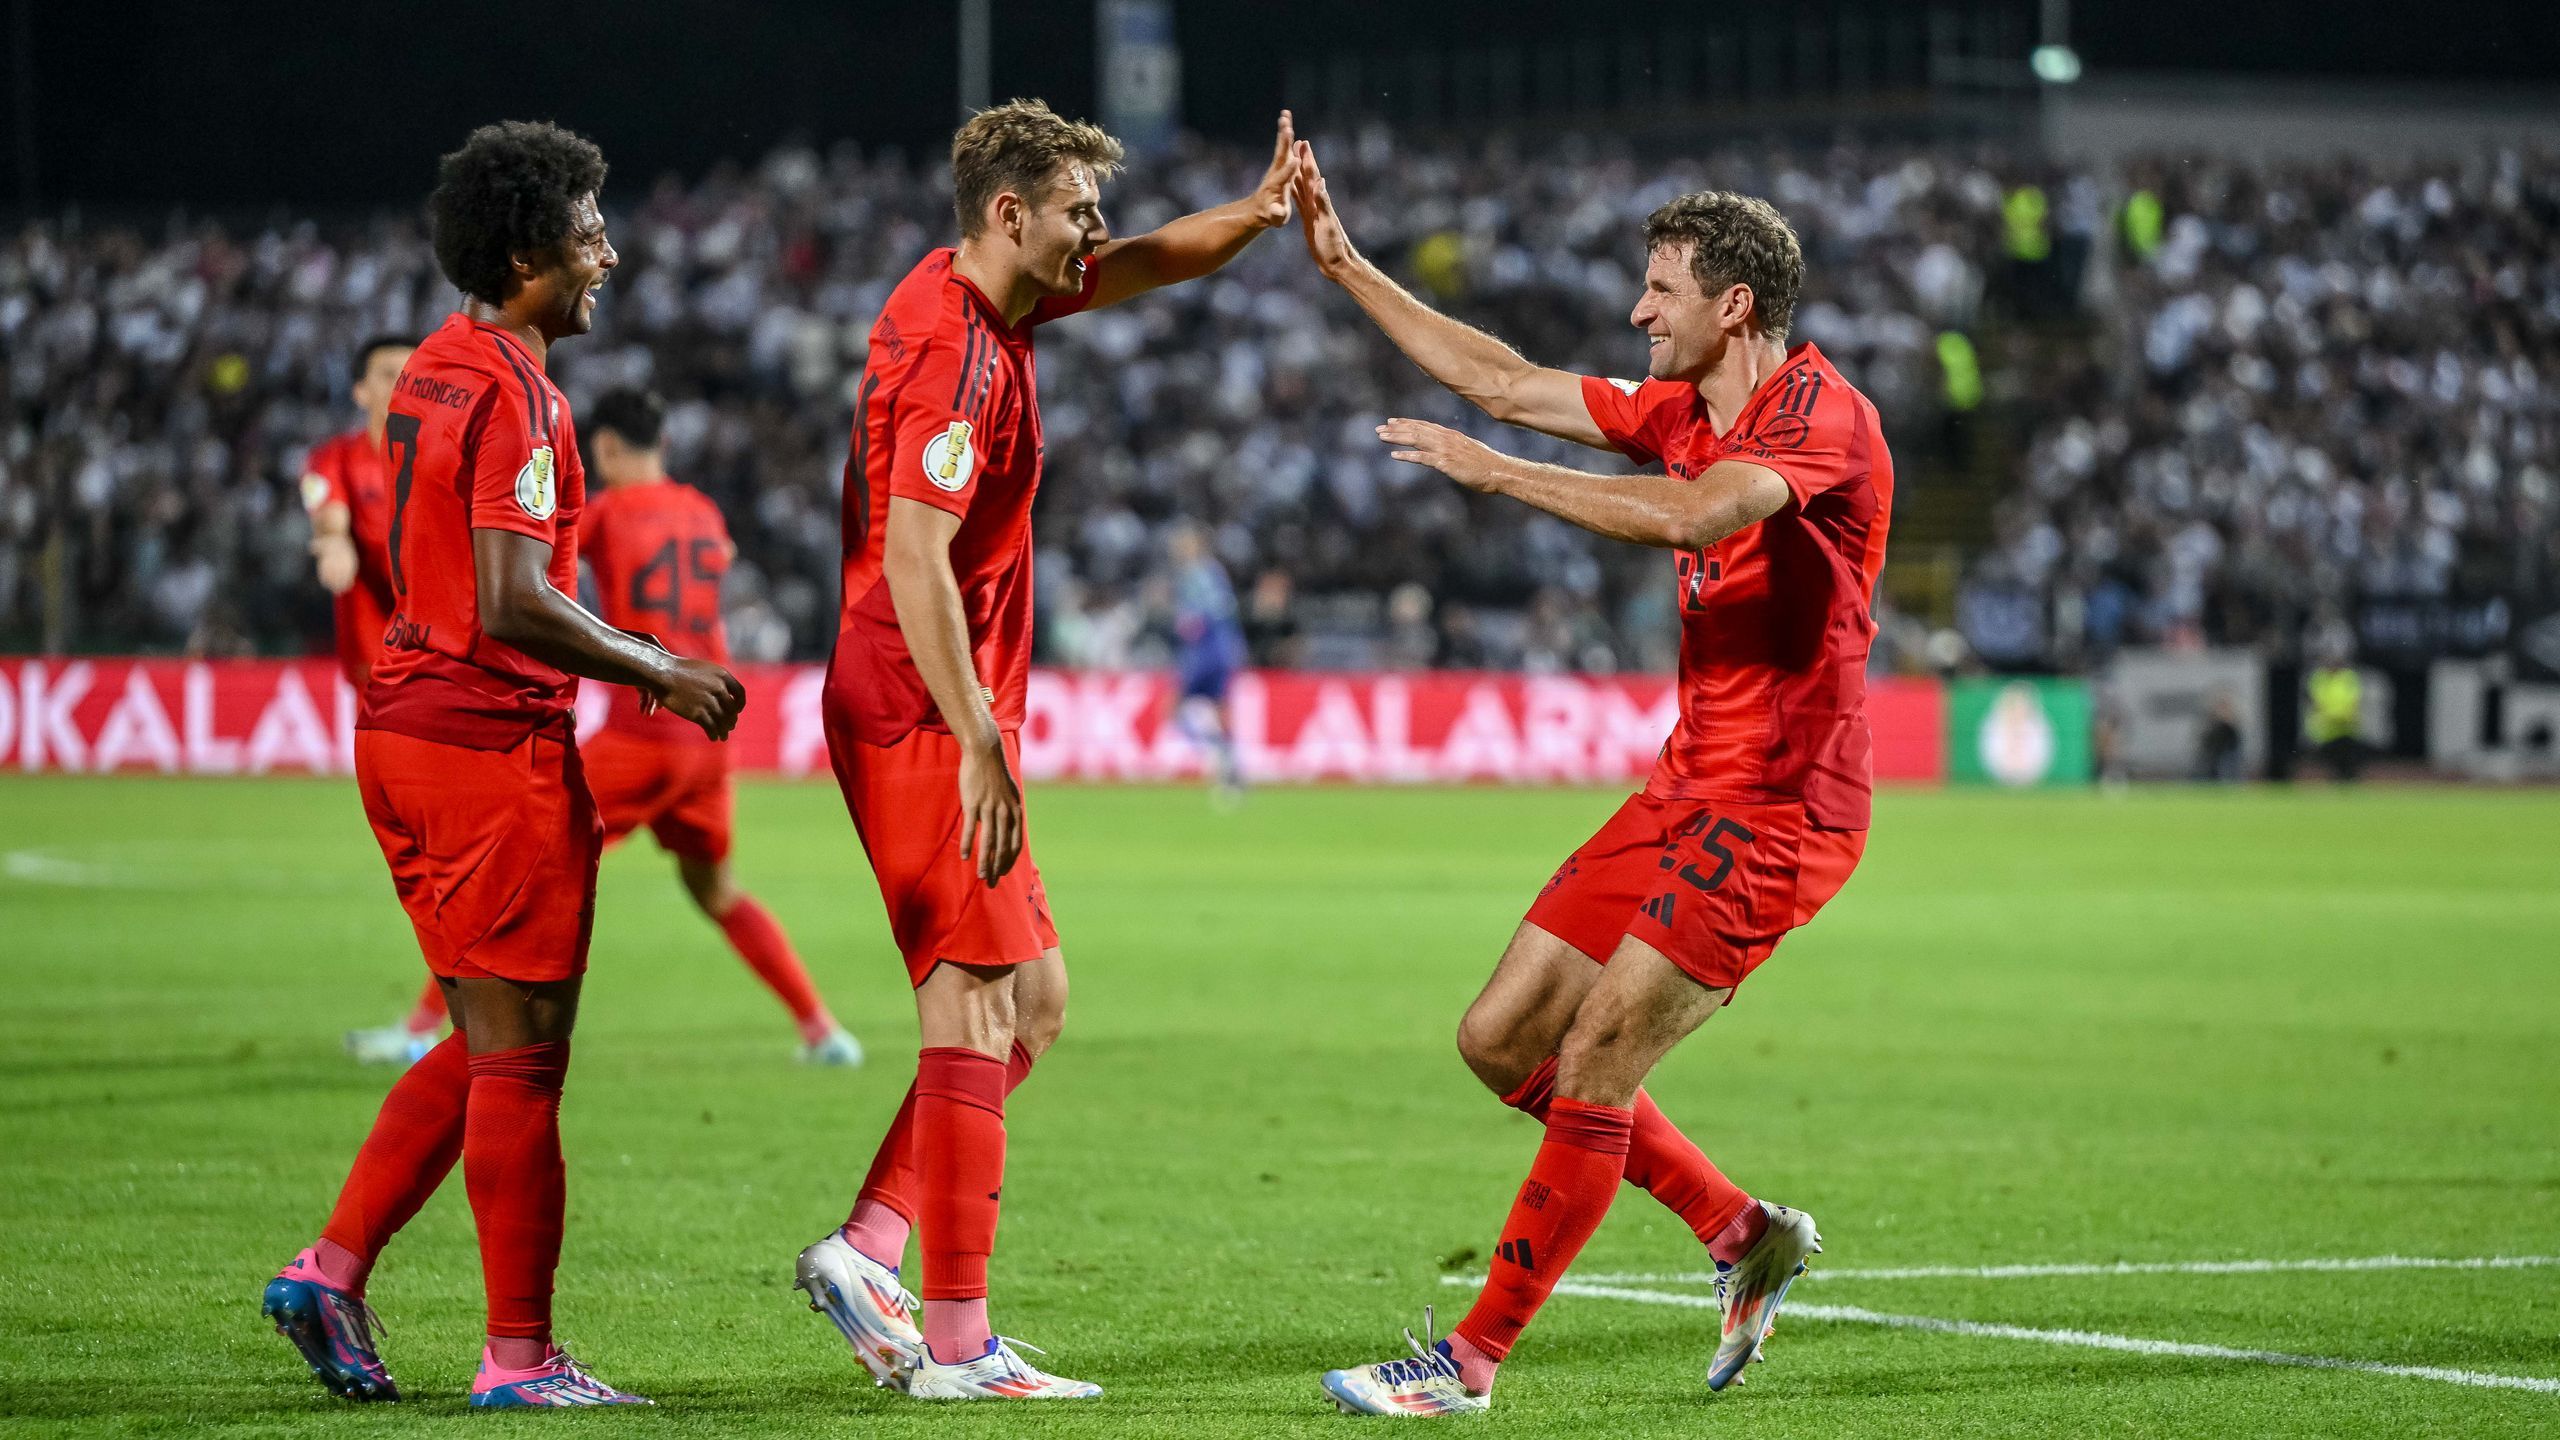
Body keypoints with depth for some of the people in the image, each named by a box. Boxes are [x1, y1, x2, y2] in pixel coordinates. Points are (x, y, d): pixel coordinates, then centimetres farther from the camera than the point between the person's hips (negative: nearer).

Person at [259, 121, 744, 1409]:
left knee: (485, 1044, 17)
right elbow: (514, 604, -23)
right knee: (520, 1055, -3)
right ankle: (519, 1355, 1)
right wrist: (661, 673, -12)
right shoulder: (509, 392, -16)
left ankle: (333, 1270, 13)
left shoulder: (435, 371, 14)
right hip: (492, 741, -9)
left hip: (405, 722, 9)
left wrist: (645, 661, 21)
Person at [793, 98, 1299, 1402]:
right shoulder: (958, 353, -17)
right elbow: (913, 559, -24)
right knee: (978, 1015, -8)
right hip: (922, 719, -10)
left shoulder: (971, 298, 12)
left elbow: (1140, 266, 26)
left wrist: (1253, 217, 6)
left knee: (1033, 1000, 12)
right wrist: (980, 744, -27)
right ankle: (955, 1343, -7)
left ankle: (866, 1249, 11)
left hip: (947, 718, 10)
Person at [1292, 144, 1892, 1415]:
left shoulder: (1820, 414, -16)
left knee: (1593, 1066, -13)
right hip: (1689, 788, 9)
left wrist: (1495, 473, -27)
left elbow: (1689, 515, -33)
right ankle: (1741, 1232, 18)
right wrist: (1345, 265, 17)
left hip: (1778, 809, -9)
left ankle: (1472, 1361, -5)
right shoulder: (1681, 411, 12)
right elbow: (1502, 381, 19)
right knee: (1500, 1040, 7)